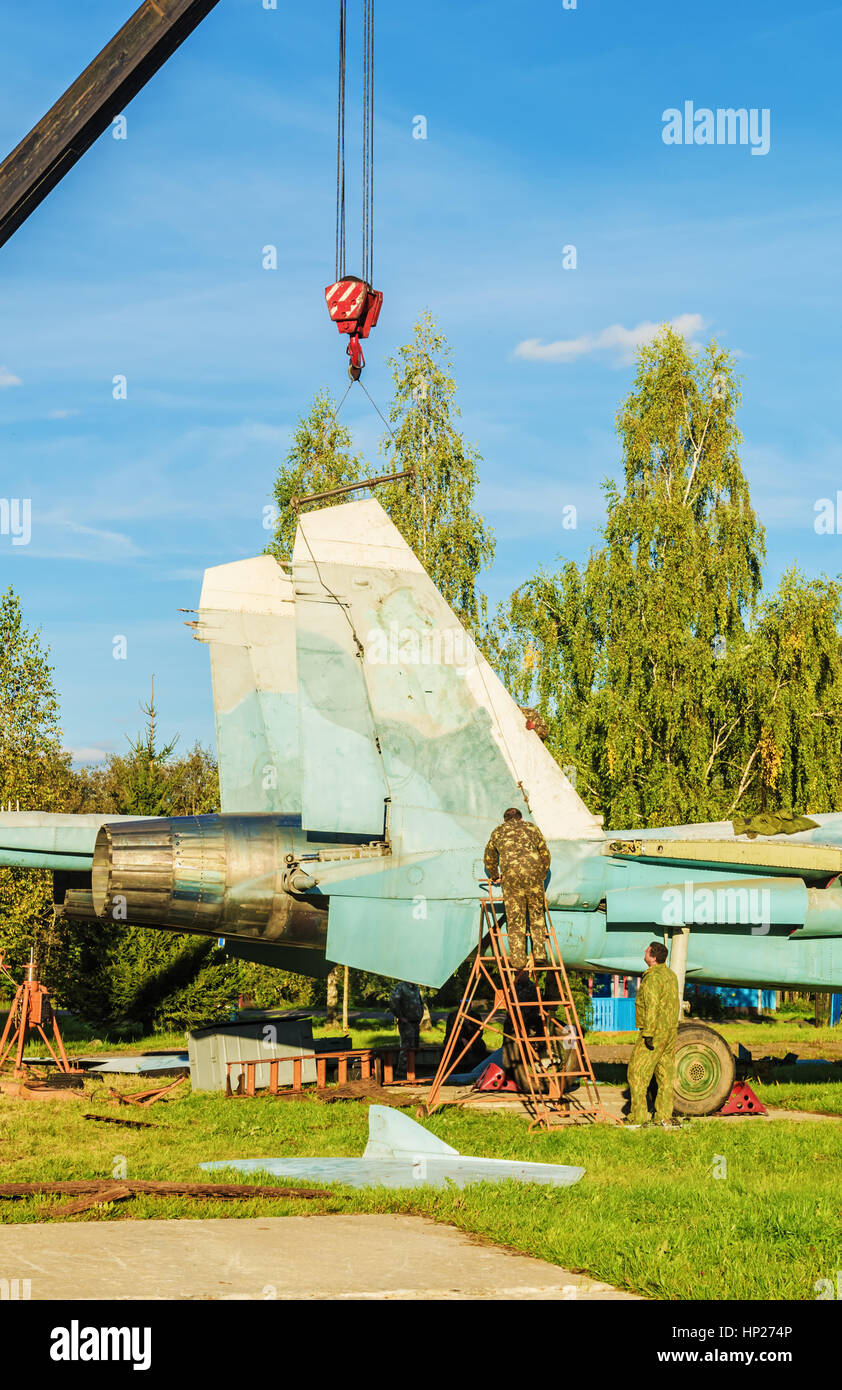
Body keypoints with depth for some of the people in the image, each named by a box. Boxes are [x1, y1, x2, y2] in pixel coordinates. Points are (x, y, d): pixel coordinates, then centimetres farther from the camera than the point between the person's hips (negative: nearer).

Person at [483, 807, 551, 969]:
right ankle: (540, 954, 3)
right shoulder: (532, 828, 24)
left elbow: (489, 857, 33)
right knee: (536, 914, 12)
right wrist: (542, 876, 34)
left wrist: (495, 876, 48)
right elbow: (545, 854, 23)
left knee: (515, 919, 1)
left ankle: (518, 961, -2)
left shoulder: (498, 831, 25)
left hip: (510, 875, 0)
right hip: (533, 871, 1)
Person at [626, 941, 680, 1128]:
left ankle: (638, 1118, -4)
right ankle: (664, 1118, 11)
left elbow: (652, 1007, -23)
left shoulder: (652, 978, -17)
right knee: (665, 1074, 10)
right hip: (671, 1031, 9)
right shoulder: (671, 974, 12)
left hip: (654, 1034, -9)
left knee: (637, 1072, -3)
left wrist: (648, 1034, -22)